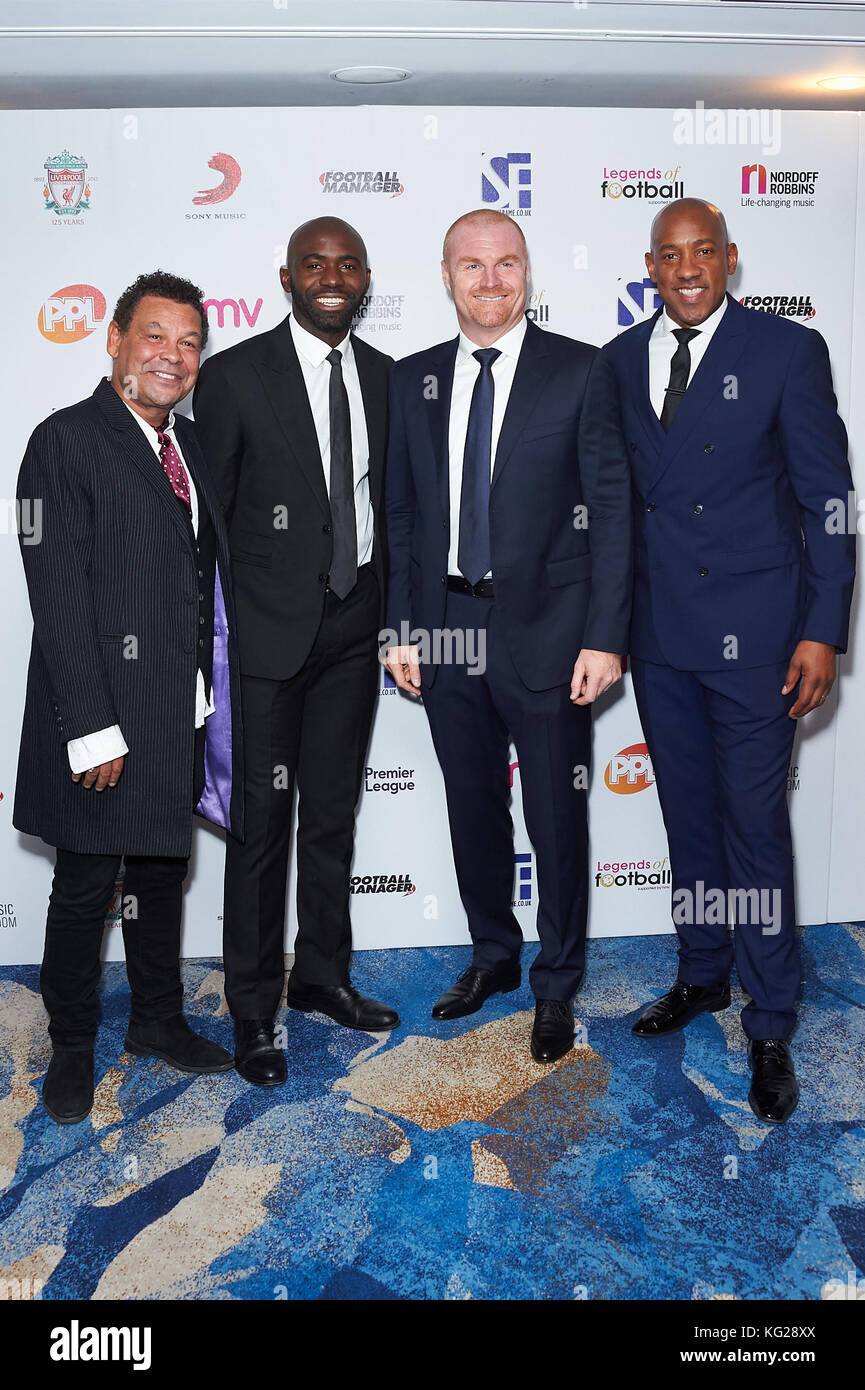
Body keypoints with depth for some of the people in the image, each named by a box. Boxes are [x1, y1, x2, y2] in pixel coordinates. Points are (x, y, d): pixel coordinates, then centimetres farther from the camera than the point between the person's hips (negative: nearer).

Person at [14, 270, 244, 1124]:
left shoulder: (189, 445, 12)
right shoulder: (67, 442, -10)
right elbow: (58, 596, -16)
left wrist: (206, 699, 7)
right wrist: (92, 727, -19)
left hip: (181, 713, 7)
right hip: (103, 716, -6)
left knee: (162, 875, 19)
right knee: (86, 887, 7)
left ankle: (157, 1019, 36)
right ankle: (72, 1046, 25)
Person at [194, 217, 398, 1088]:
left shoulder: (385, 378, 7)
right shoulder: (235, 375, -7)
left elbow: (388, 501, 12)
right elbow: (206, 516, -6)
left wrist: (390, 609, 7)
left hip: (353, 626, 5)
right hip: (268, 626, -4)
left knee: (334, 811, 15)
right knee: (261, 819, 2)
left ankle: (323, 974, 32)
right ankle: (253, 1009, 17)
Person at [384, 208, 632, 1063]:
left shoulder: (580, 372, -3)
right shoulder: (413, 379, 8)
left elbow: (610, 510, -6)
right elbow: (401, 512, 11)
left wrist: (605, 637, -11)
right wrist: (401, 628, 5)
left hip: (545, 632, -3)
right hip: (445, 632, 4)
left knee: (556, 818, 7)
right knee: (473, 809, 16)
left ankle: (556, 986, 26)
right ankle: (493, 955, 37)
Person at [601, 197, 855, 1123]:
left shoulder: (788, 352, -4)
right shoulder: (619, 361, 8)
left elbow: (827, 499, -5)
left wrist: (822, 631, -11)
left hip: (752, 632, -4)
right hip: (657, 632, 4)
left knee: (755, 825, 0)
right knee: (688, 816, 16)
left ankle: (769, 1027, 15)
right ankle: (702, 975, 35)